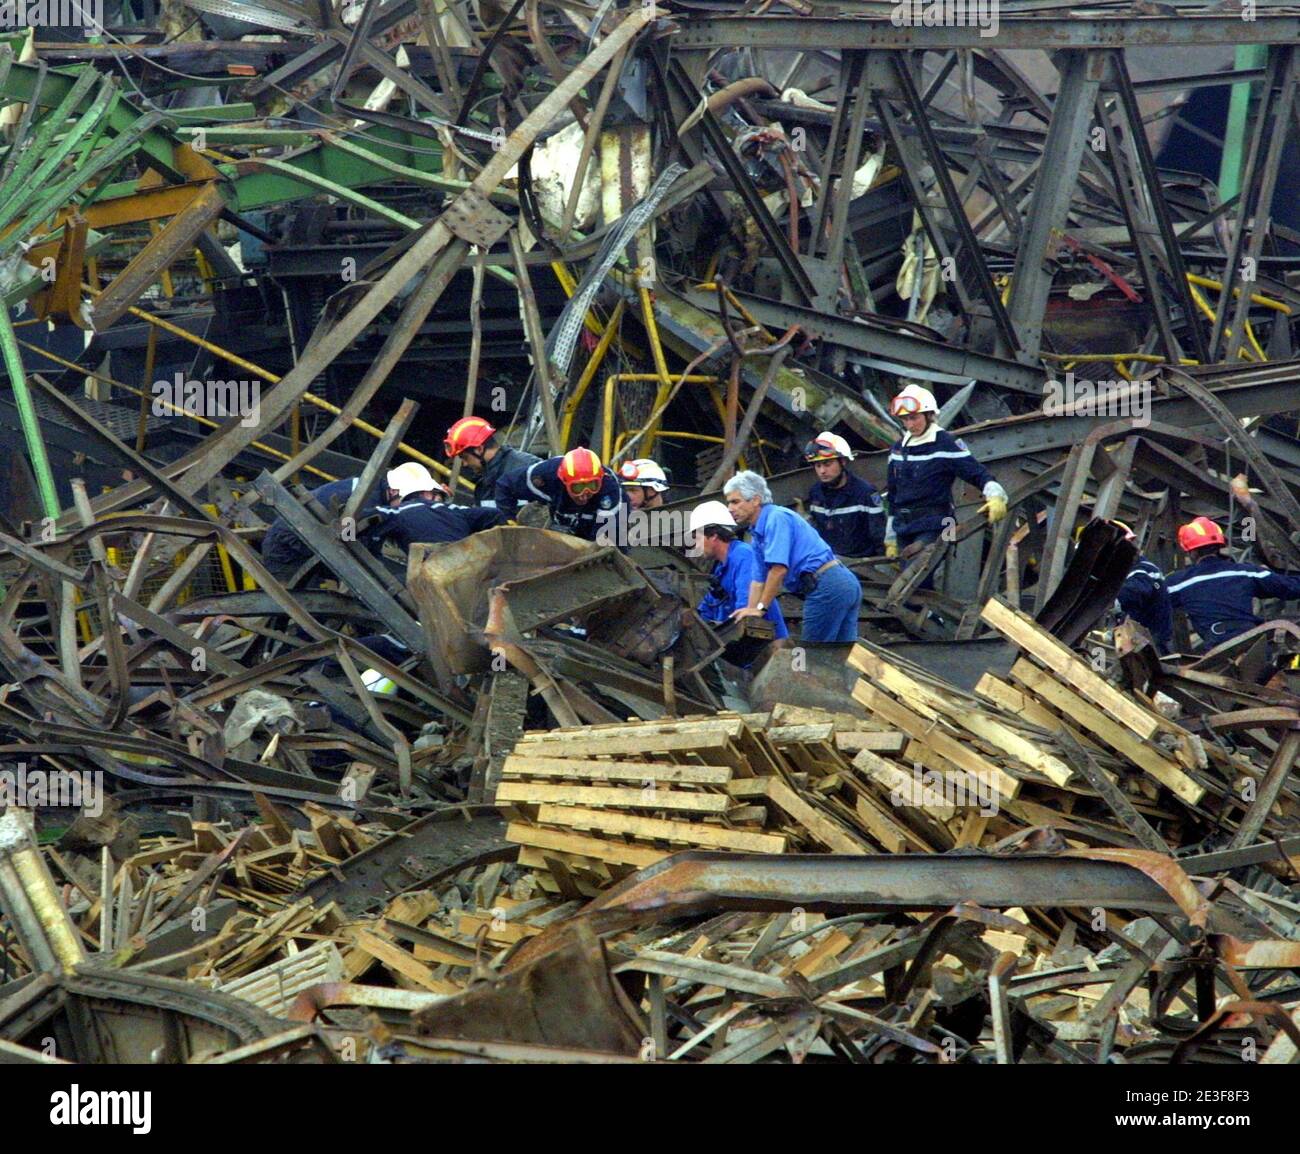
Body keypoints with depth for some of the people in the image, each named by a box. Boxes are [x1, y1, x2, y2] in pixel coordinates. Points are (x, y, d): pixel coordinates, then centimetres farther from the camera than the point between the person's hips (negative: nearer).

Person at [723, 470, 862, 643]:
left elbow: (779, 569, -19)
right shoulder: (757, 534, 21)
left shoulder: (776, 518, -10)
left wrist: (760, 608, -16)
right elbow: (759, 580, 21)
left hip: (825, 585, -10)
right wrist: (750, 612, 10)